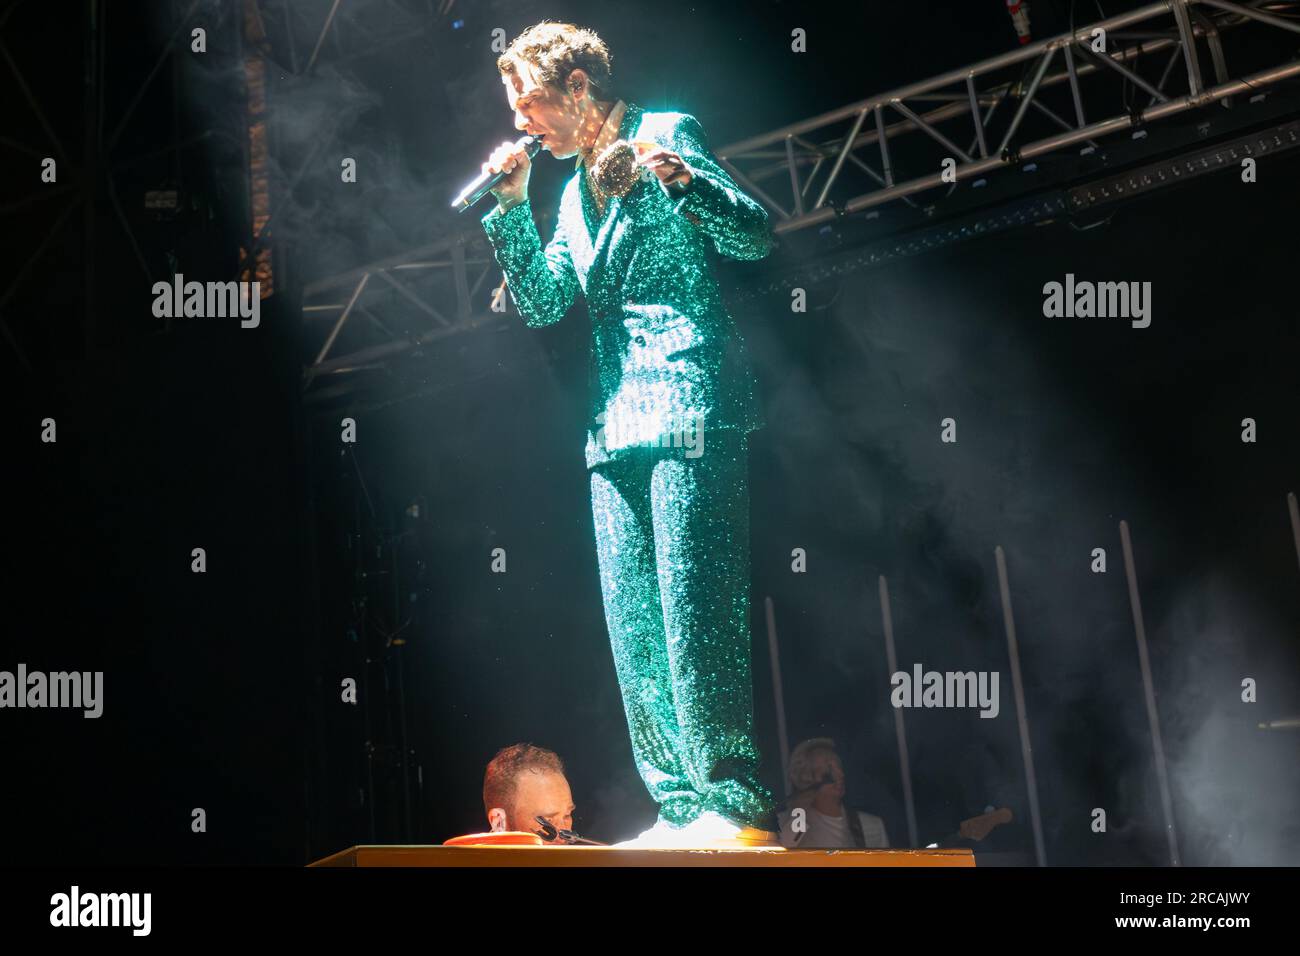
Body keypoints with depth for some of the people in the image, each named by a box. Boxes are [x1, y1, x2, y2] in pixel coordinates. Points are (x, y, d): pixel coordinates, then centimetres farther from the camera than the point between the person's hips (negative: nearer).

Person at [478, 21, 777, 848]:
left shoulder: (666, 134, 3)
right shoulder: (576, 189, 23)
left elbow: (755, 237, -7)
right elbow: (543, 304, 18)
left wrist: (671, 172, -22)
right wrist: (512, 206, 8)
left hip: (691, 406, -8)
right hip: (617, 423, 8)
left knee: (694, 611, -14)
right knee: (634, 628, 3)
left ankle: (737, 804, -9)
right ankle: (680, 809, 6)